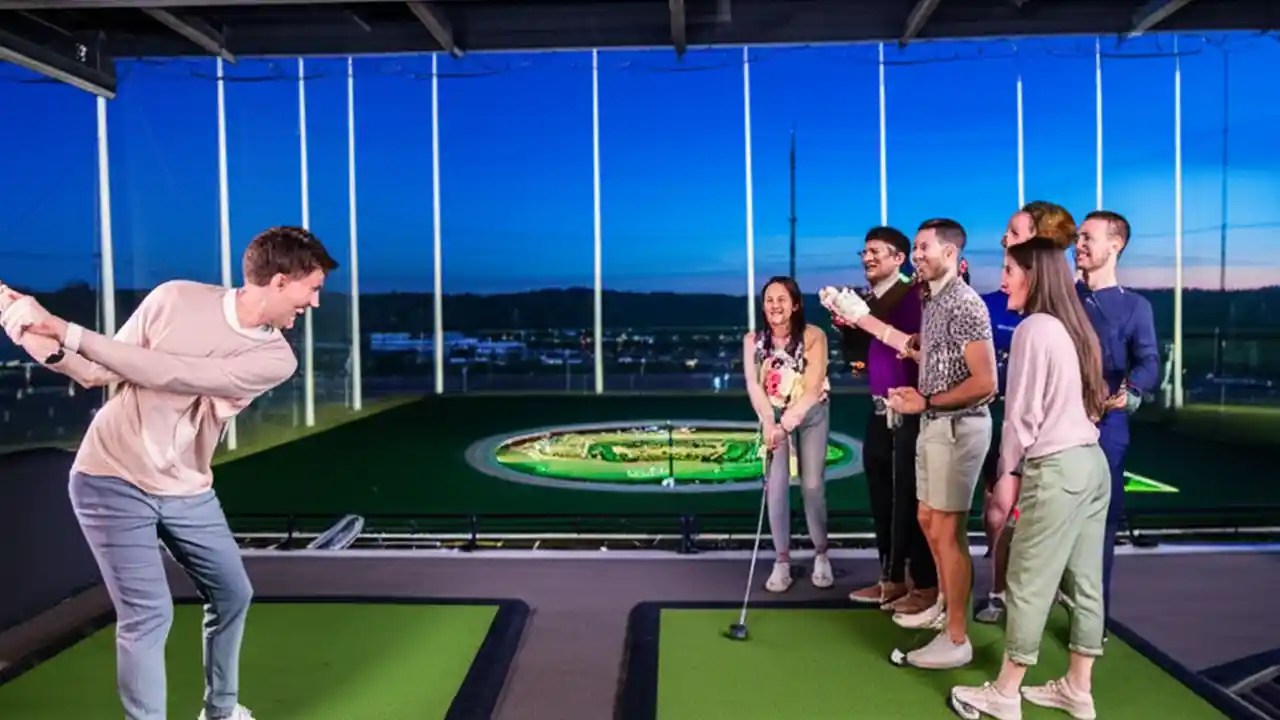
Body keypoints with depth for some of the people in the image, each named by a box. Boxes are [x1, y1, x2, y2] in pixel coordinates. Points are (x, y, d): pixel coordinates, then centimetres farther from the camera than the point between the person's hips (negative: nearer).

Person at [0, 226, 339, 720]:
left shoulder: (275, 358, -12)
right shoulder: (176, 298, -14)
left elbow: (172, 373, -23)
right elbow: (101, 373, -4)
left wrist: (69, 332, -24)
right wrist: (48, 347, -23)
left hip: (187, 493, 4)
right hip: (112, 479, -3)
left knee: (232, 595, 13)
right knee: (148, 614, -11)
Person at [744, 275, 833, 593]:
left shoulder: (813, 336, -16)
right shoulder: (753, 340, -6)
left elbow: (812, 388, -21)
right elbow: (753, 385, -13)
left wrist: (786, 424, -28)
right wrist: (769, 423, -26)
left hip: (811, 416, -2)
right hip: (775, 418, 2)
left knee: (812, 485, -1)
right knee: (776, 486, -6)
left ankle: (821, 555, 17)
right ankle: (782, 561, 3)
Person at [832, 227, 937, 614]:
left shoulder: (913, 294, -10)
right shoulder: (868, 300, 13)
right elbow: (854, 355, 17)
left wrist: (868, 321, -24)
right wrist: (845, 326, -1)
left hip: (909, 412, -8)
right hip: (880, 412, 8)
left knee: (911, 498, -2)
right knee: (882, 497, 13)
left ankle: (926, 586, 10)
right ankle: (892, 579, 25)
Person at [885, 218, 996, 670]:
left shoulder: (965, 304, -16)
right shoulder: (931, 301, 12)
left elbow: (984, 383, -21)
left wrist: (925, 402, -17)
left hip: (958, 427, -9)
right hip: (934, 424, 9)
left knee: (948, 530, -3)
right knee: (929, 520, 19)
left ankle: (957, 639, 7)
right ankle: (944, 606, 37)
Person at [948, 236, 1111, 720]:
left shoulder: (1034, 329, -14)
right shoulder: (1074, 327, 11)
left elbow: (1023, 414, -14)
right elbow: (1088, 401, 14)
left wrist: (1007, 471, -2)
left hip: (1056, 468, -9)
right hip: (1092, 462, 9)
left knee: (1029, 585, 1)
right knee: (1084, 582, 13)